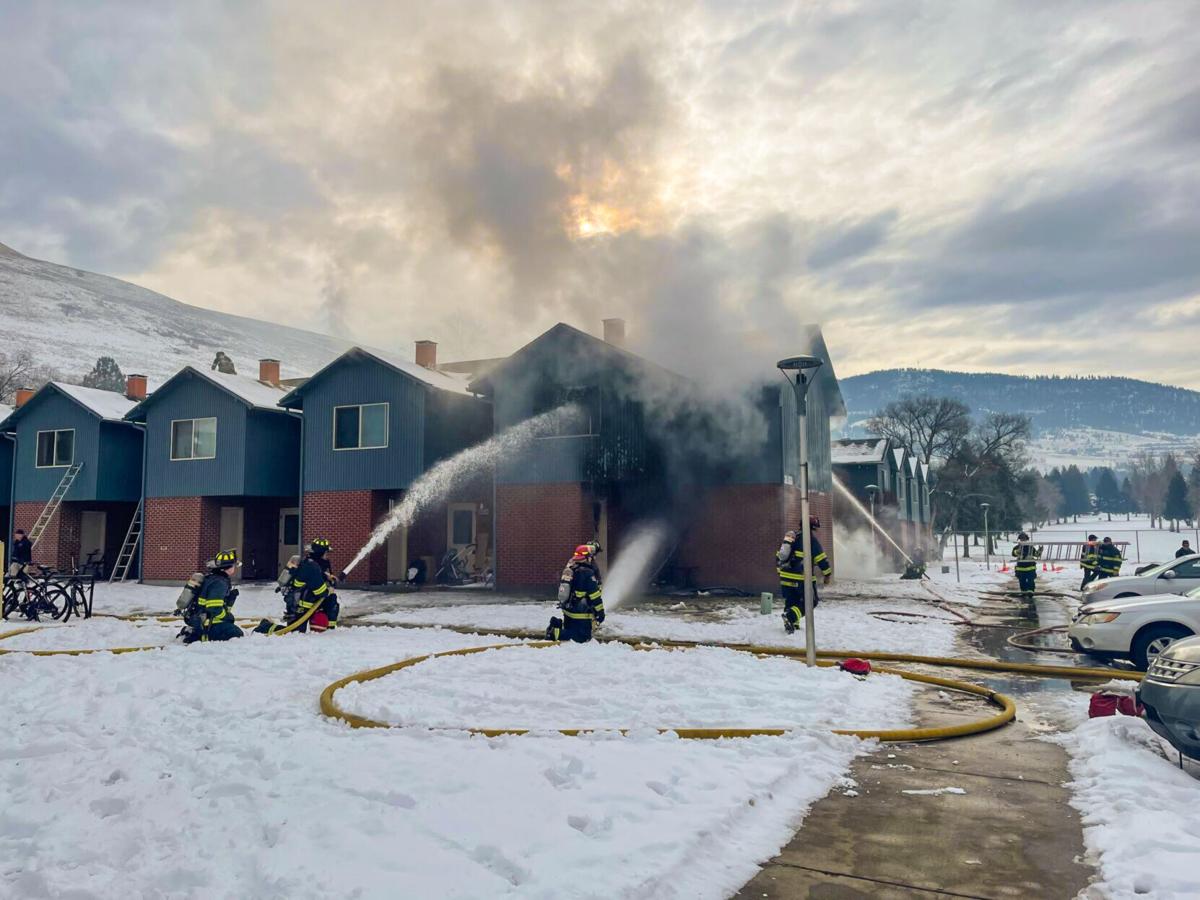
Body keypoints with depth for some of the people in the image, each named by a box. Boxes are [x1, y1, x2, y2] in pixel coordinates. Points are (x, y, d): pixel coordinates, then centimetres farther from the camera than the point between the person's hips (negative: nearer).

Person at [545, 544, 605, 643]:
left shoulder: (569, 569, 8)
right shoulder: (588, 573, -19)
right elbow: (595, 596, -17)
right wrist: (600, 612, -7)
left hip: (567, 610, 8)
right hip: (581, 614, -8)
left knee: (569, 631, 25)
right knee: (583, 638, -6)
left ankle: (557, 625, -3)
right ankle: (557, 633, -21)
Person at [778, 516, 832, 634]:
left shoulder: (789, 536, 15)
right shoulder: (811, 540, -6)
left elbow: (778, 555, 20)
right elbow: (821, 559, -6)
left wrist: (779, 570, 30)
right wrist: (827, 574, 5)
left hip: (785, 576, 7)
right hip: (801, 579, -7)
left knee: (790, 600, 20)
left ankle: (792, 624, 17)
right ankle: (791, 617, -14)